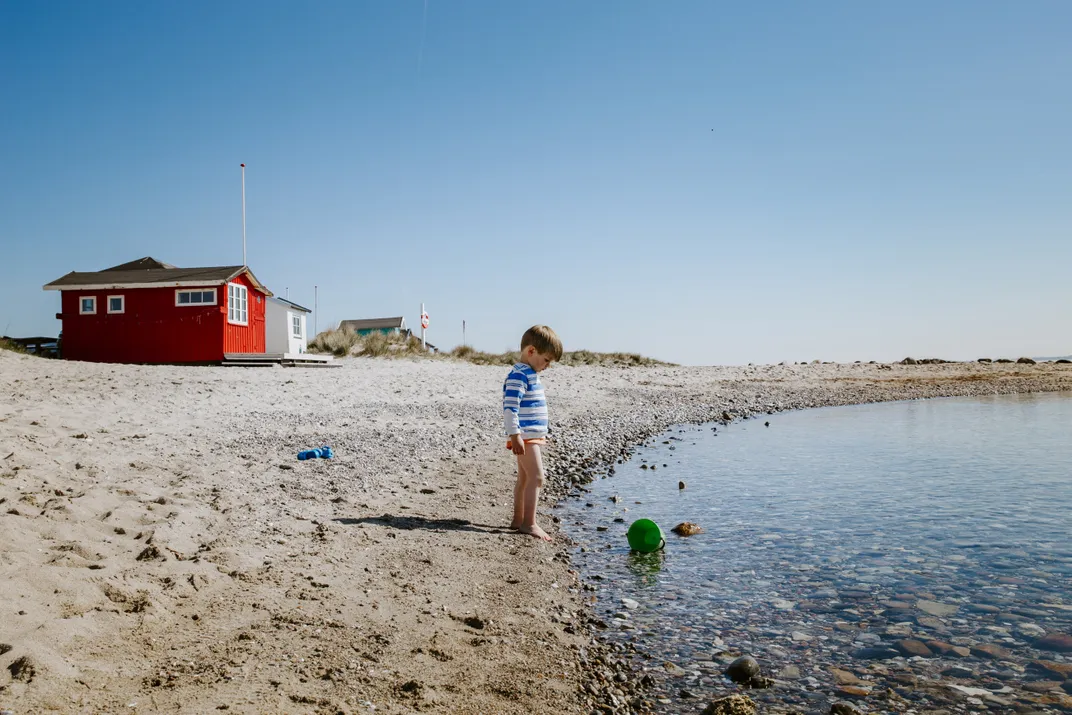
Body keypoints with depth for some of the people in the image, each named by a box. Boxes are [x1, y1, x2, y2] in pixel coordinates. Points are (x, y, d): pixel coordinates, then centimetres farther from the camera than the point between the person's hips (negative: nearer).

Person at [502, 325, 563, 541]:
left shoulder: (531, 375, 16)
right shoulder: (519, 375, -16)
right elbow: (510, 407, -23)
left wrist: (541, 435, 27)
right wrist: (515, 436, -26)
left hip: (534, 436, 10)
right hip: (525, 437, -10)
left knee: (525, 479, 14)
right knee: (536, 477, -11)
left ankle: (518, 519, 23)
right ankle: (529, 523, -8)